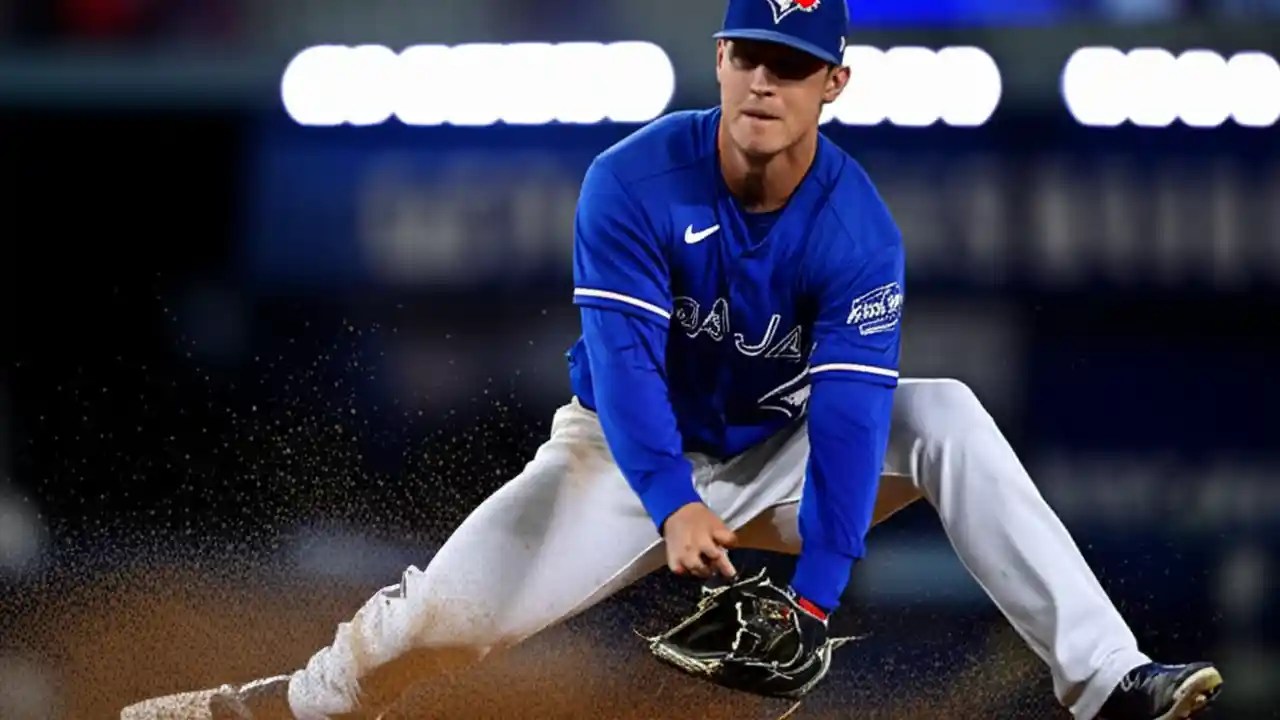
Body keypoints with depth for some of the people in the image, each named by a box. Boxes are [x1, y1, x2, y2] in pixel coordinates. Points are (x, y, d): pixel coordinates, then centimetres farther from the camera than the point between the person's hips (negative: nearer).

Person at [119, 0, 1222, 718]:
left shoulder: (860, 233, -20)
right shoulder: (633, 183, -22)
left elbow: (849, 414, -28)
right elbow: (623, 360, -31)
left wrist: (818, 593, -40)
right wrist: (674, 507, -49)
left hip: (773, 457, 1)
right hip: (627, 457, -1)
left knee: (944, 415, -23)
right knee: (441, 616, -20)